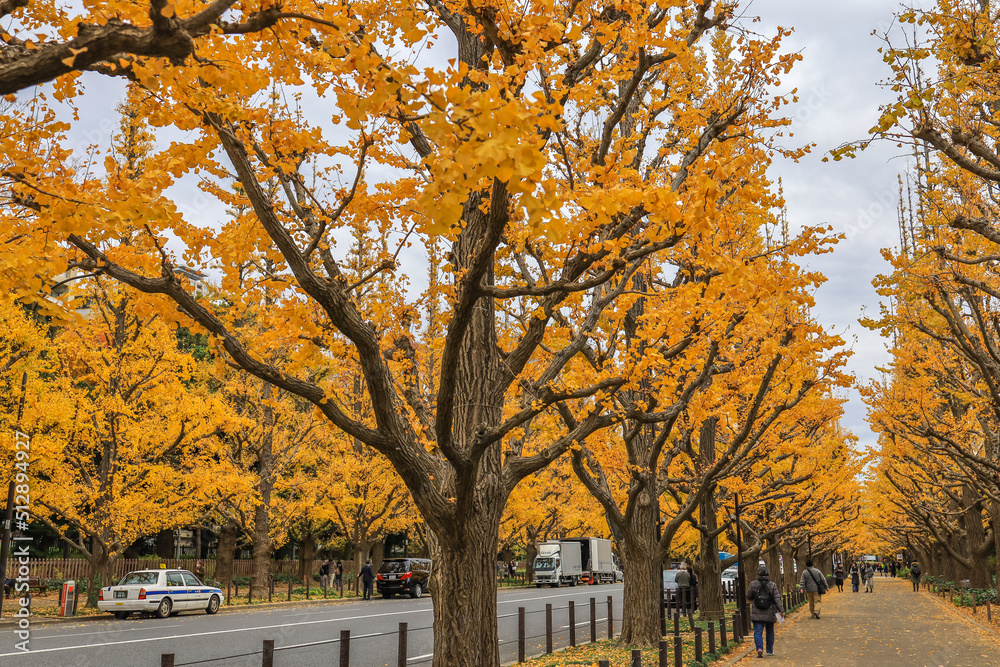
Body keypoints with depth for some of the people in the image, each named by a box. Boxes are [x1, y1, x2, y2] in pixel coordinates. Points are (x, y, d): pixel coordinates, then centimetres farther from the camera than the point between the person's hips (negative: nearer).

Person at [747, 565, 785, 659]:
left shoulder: (753, 584, -5)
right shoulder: (772, 585, -5)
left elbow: (749, 596, 4)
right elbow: (777, 599, -9)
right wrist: (781, 610, -8)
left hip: (757, 613, -1)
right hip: (769, 614, 1)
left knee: (758, 632, 0)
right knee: (770, 632, 17)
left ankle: (759, 648, -20)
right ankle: (770, 651, 25)